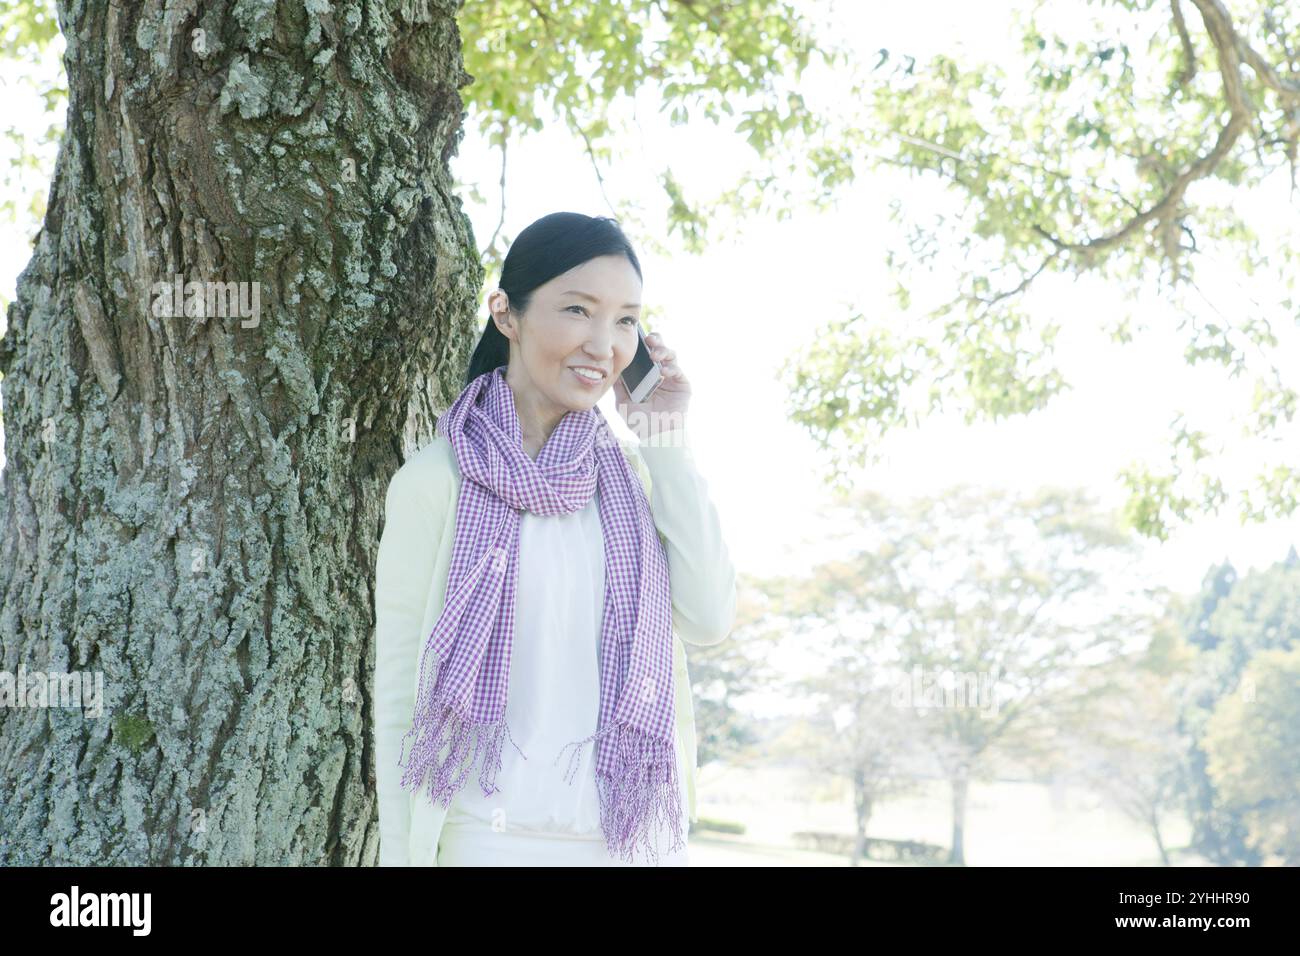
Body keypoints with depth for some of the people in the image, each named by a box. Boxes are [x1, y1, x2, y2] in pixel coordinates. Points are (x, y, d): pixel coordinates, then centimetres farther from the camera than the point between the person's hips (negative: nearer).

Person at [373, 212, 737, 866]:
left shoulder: (629, 474, 4)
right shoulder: (437, 479, -9)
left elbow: (710, 620, -6)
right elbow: (398, 686, -6)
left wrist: (664, 442, -6)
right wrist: (398, 854, -7)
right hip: (497, 836, -4)